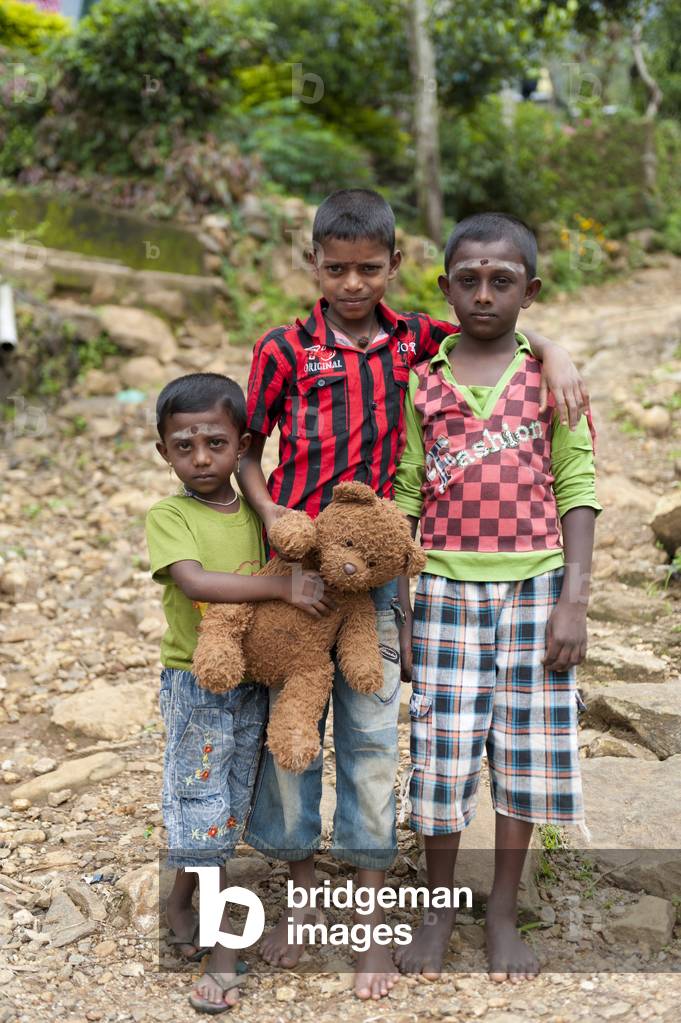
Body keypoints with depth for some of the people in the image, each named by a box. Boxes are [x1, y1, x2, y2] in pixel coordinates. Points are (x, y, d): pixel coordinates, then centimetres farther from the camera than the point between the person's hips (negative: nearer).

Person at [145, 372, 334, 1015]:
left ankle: (179, 904, 35)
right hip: (195, 681, -4)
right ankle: (223, 952, 14)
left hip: (254, 681, 5)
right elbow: (195, 582, -28)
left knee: (226, 810, 15)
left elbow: (289, 565, 14)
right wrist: (283, 588, -32)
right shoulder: (167, 517, -12)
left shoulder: (259, 514, 2)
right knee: (205, 811, 0)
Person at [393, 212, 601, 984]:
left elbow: (576, 487, 0)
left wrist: (574, 598, -7)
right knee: (442, 751, 3)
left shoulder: (550, 376, 0)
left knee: (525, 751, 7)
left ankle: (503, 916, 24)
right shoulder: (421, 384, 2)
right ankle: (438, 910, 23)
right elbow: (405, 496, 4)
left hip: (535, 589, 0)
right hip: (447, 589, 0)